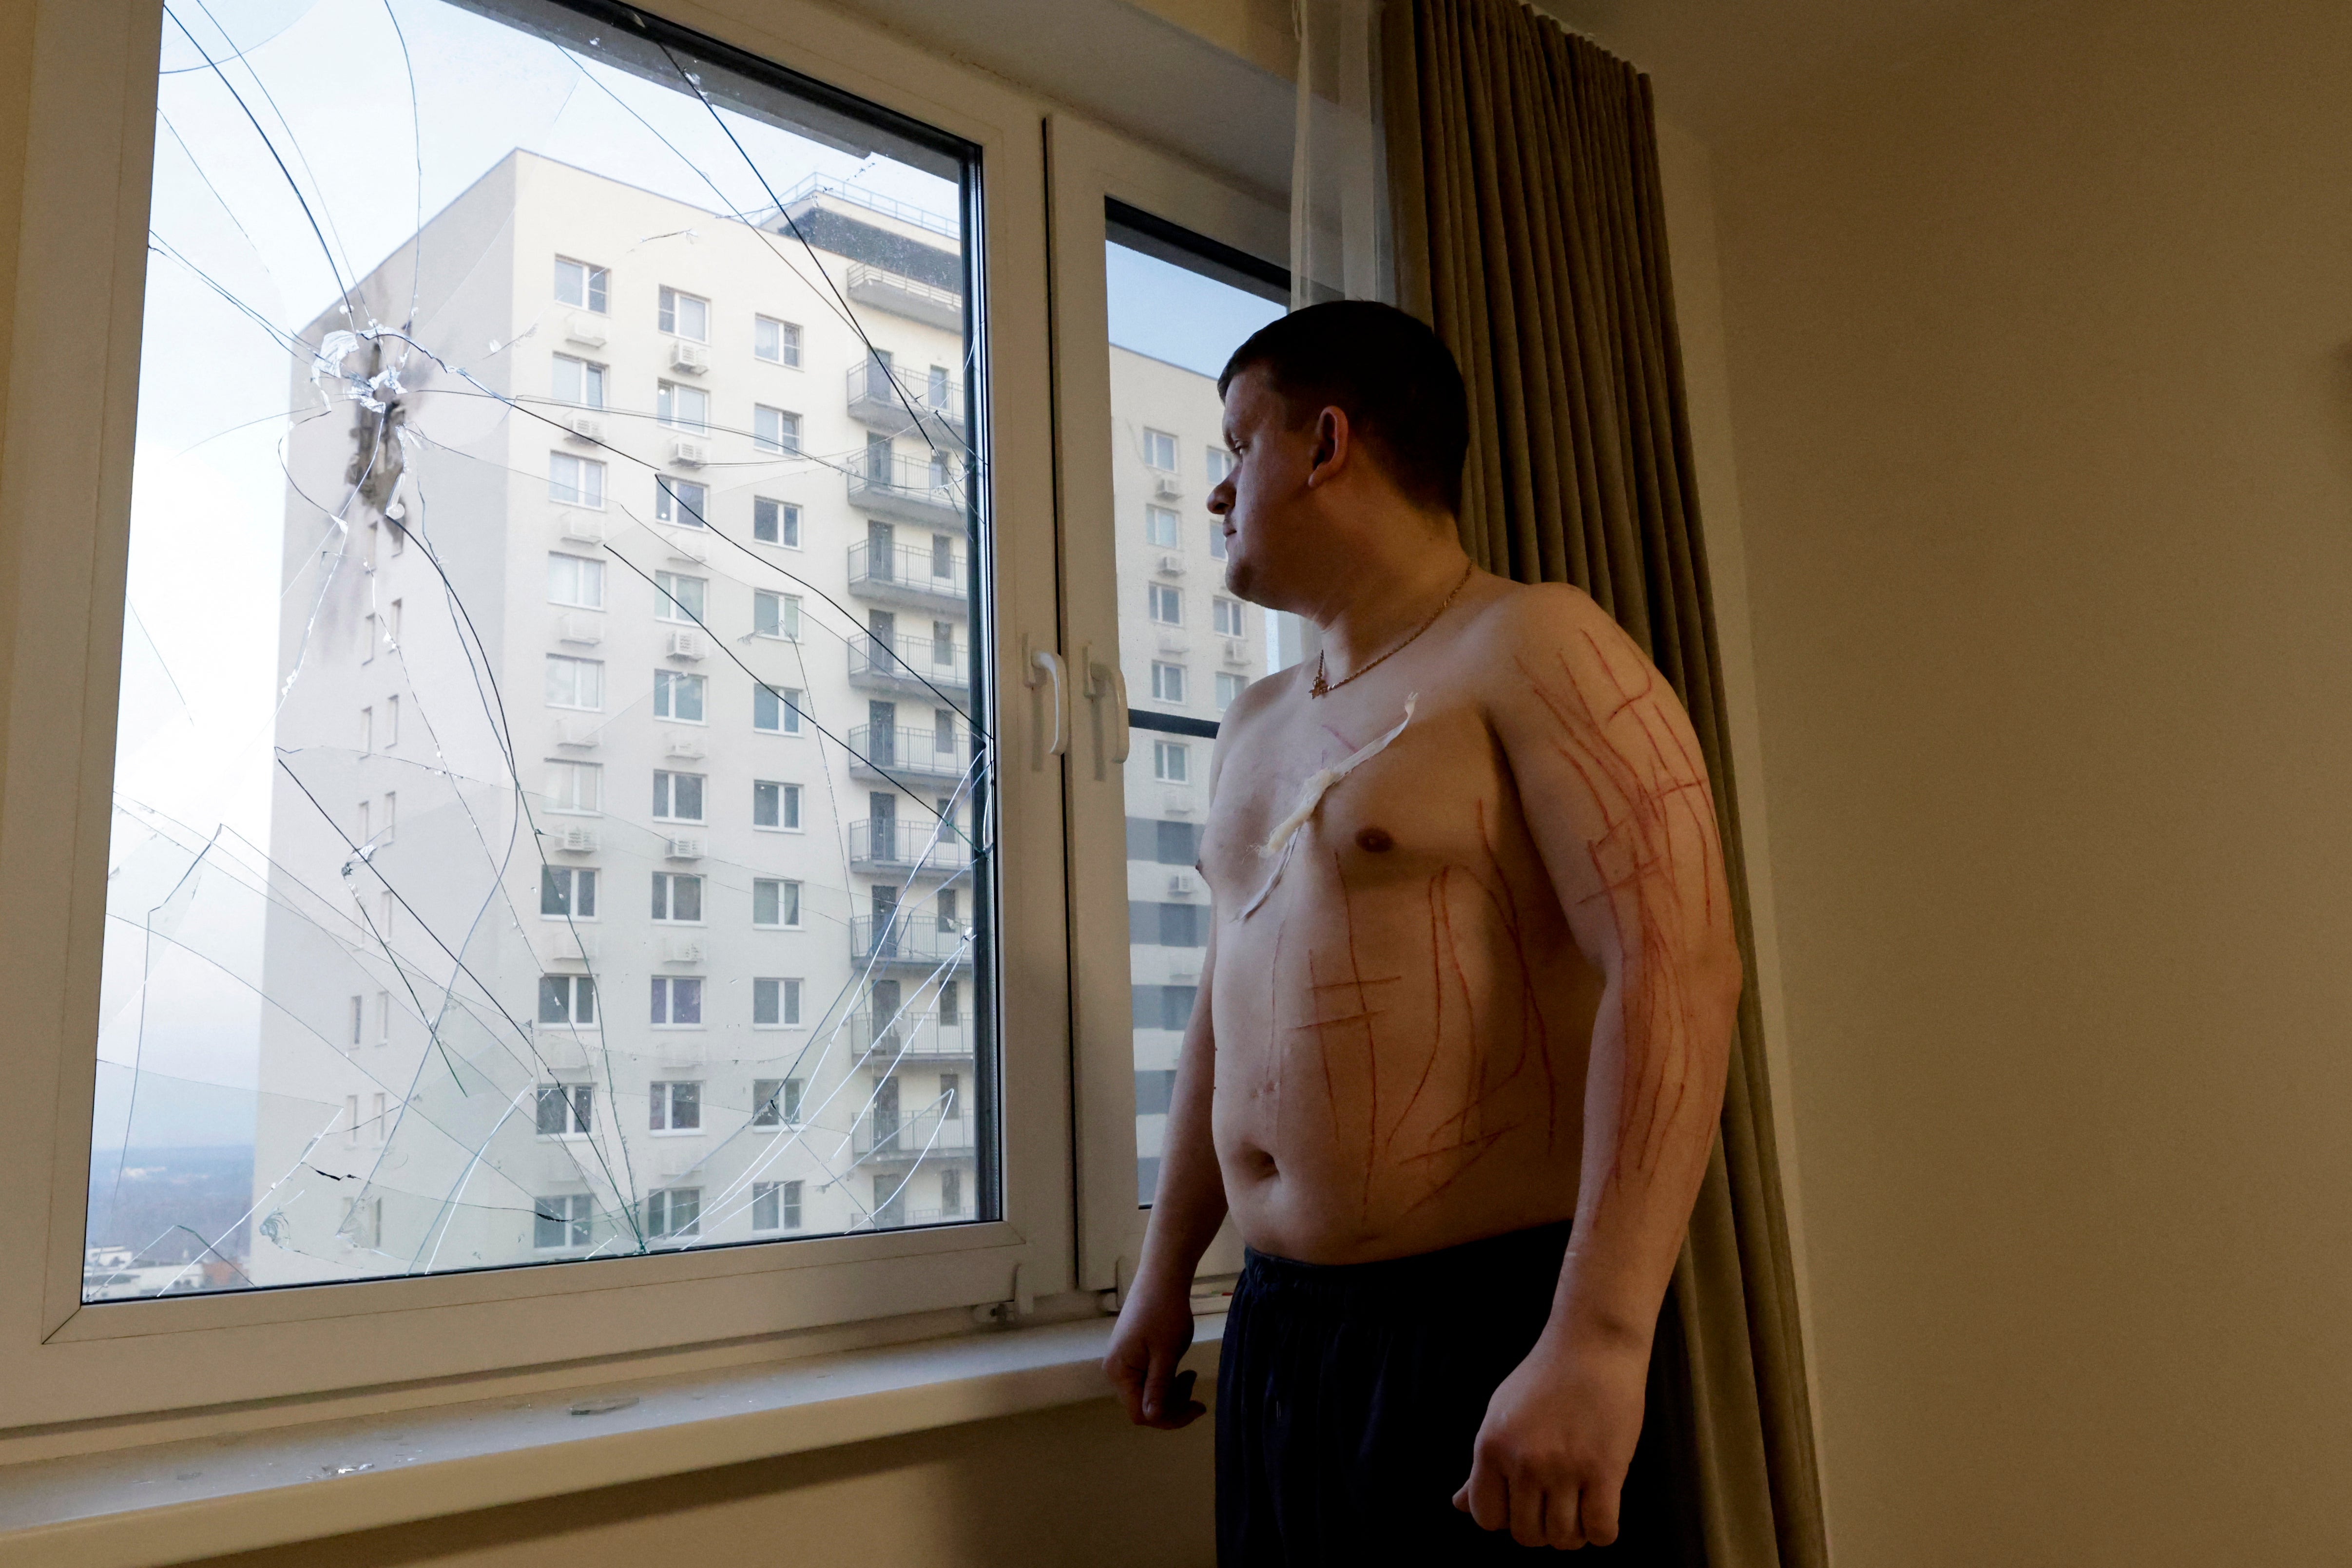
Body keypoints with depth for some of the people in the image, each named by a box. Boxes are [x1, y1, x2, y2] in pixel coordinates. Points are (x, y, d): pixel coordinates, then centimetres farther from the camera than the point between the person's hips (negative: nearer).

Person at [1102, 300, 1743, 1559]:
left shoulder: (1529, 647, -9)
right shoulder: (1254, 726, 15)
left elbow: (1676, 972, -20)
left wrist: (1596, 1342, -27)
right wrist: (1166, 1273, 21)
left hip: (1488, 1326, -7)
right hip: (1273, 1329, 7)